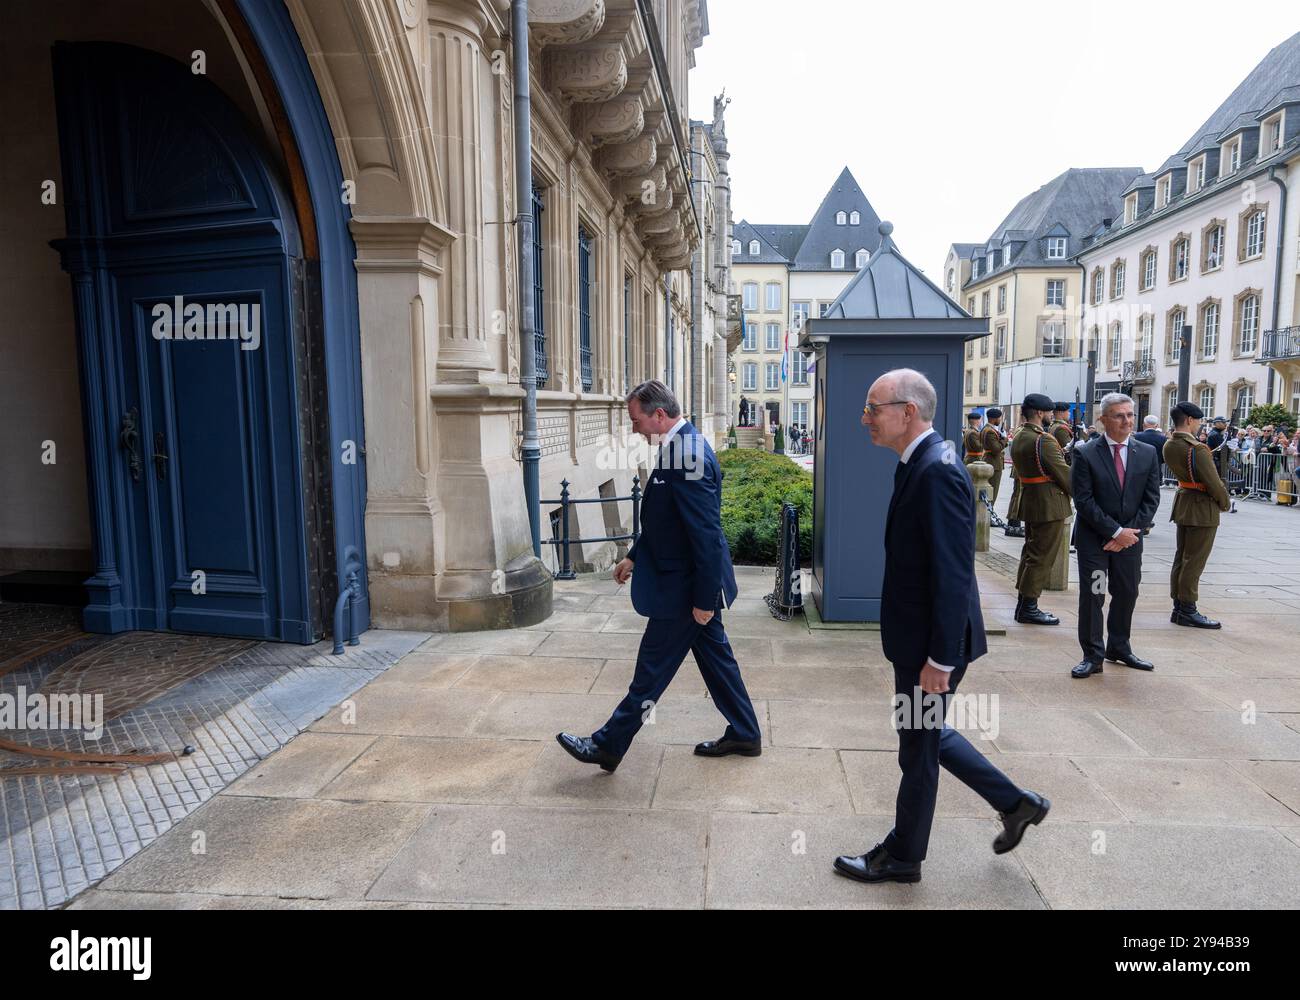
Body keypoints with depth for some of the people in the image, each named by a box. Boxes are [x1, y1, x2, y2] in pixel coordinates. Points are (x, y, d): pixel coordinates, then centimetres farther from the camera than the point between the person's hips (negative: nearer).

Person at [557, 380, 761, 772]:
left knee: (653, 669, 3)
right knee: (714, 654, 19)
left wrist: (704, 598, -22)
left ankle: (608, 745, 16)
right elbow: (663, 518, 18)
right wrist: (634, 556, 19)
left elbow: (707, 535, -26)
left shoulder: (687, 455, -25)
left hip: (684, 586, -10)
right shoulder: (681, 446, 8)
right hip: (694, 581, 10)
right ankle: (744, 735, 33)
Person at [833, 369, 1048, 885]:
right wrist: (931, 650, 19)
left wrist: (941, 658, -22)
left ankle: (902, 856, 30)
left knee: (918, 749, 9)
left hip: (930, 643, -9)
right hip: (918, 636, 9)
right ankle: (1015, 803, 39)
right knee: (927, 735, 24)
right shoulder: (918, 465, 7)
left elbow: (953, 576, -26)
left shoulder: (938, 472, -23)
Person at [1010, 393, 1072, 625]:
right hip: (1049, 505, -9)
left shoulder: (1018, 437, 9)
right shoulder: (1044, 440, -19)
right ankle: (1028, 607, 2)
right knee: (1042, 557, -3)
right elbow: (1064, 473, -15)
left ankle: (1023, 604, 21)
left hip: (1028, 501, 9)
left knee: (1030, 553, 15)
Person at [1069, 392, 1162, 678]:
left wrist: (1130, 531, -9)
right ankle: (1093, 655, 7)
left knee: (1127, 593, 14)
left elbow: (1151, 499, 3)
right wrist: (1115, 531, -15)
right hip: (1093, 539, -4)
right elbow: (1084, 501, -11)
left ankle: (1119, 648, 31)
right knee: (1091, 595, -2)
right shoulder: (1086, 454, -8)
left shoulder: (1147, 453, 3)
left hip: (1130, 538, 4)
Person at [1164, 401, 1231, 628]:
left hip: (1183, 502, 8)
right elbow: (1213, 482, -17)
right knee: (1194, 561, -1)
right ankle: (1187, 611, 6)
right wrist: (1225, 503, 0)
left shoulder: (1169, 447, 3)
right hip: (1203, 507, -8)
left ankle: (1178, 608, 20)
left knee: (1181, 558, 13)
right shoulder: (1197, 449, -22)